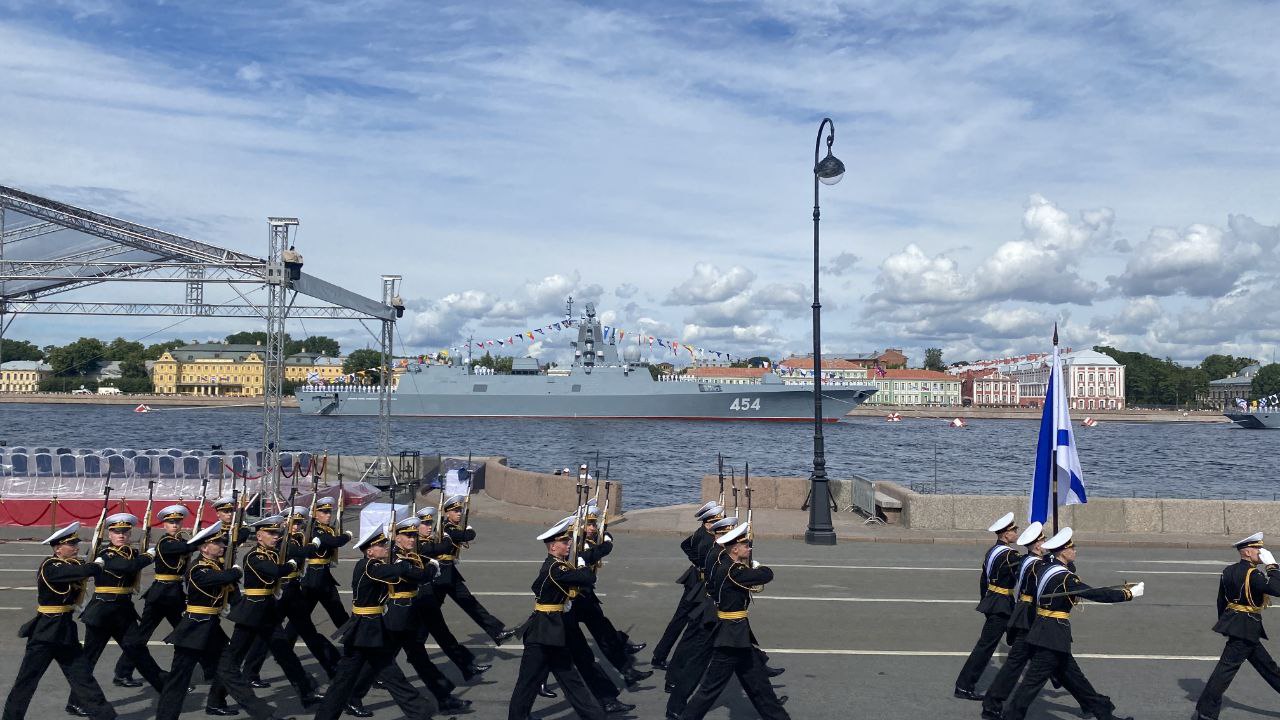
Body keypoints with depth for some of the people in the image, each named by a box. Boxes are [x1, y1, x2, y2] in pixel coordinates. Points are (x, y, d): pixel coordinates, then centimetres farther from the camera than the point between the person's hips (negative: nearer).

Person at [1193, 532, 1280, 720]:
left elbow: (1221, 601, 14)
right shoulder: (1252, 574, -18)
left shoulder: (1229, 571, 7)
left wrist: (1224, 622, 23)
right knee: (1227, 667, -6)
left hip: (1232, 622, 9)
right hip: (1247, 628, -9)